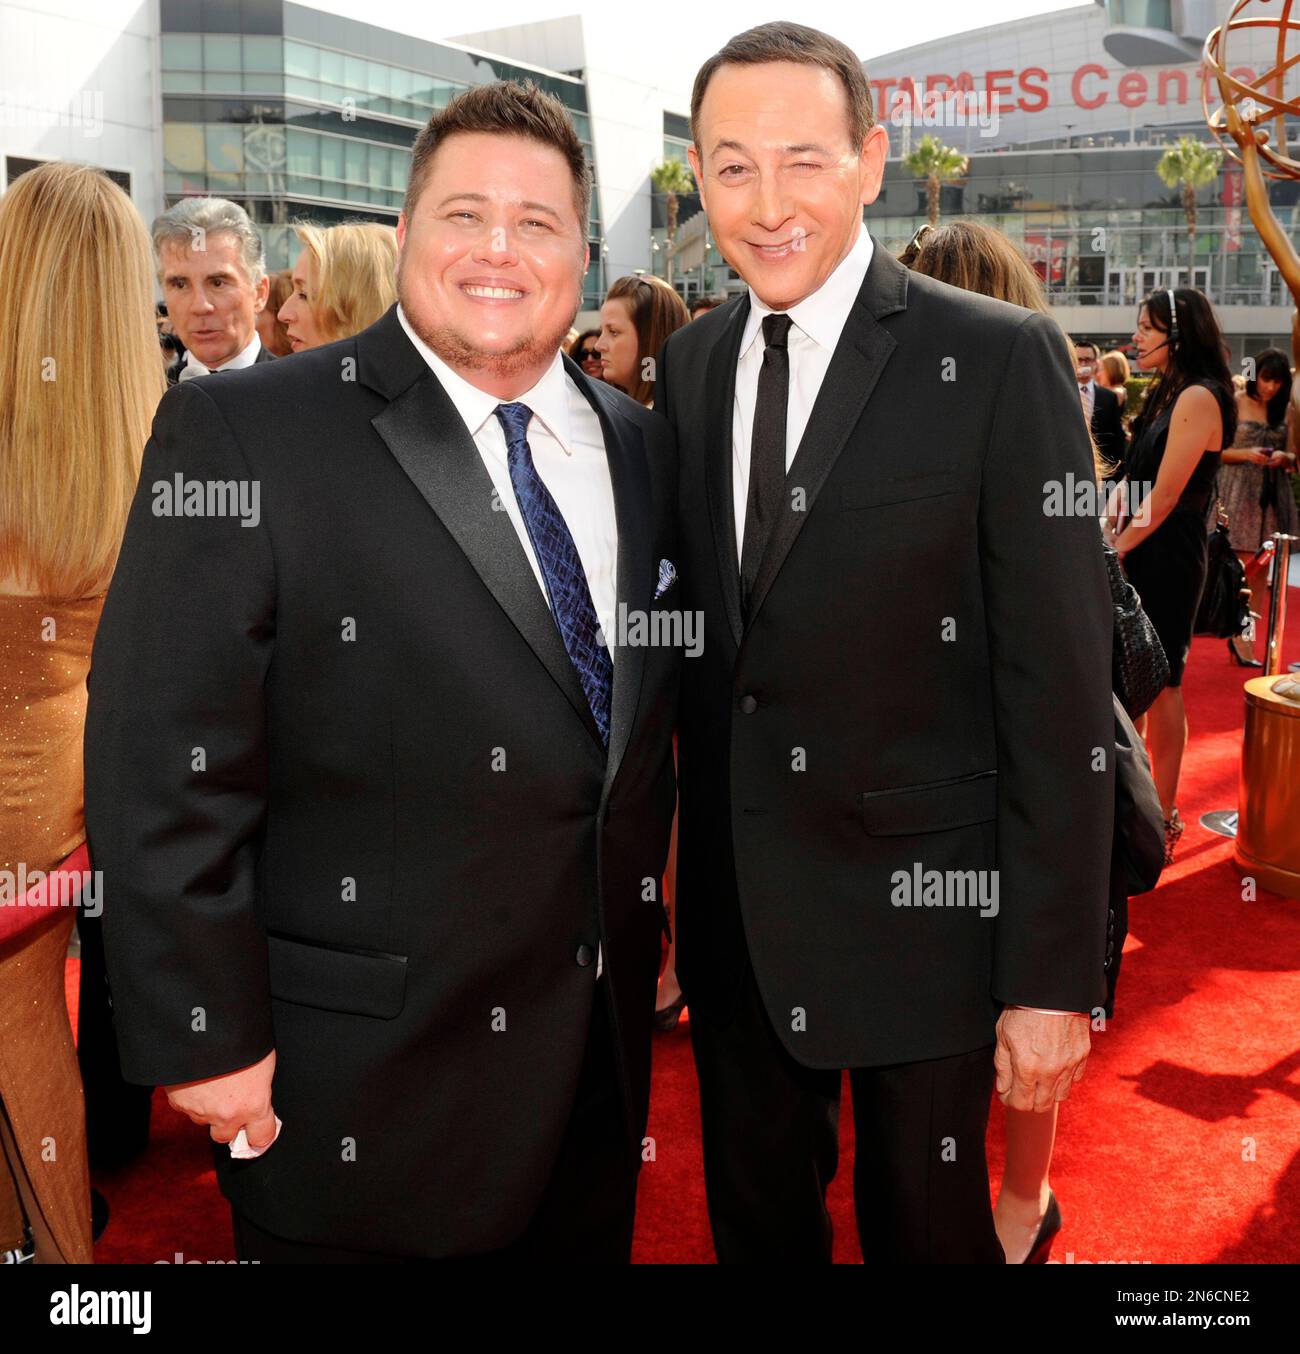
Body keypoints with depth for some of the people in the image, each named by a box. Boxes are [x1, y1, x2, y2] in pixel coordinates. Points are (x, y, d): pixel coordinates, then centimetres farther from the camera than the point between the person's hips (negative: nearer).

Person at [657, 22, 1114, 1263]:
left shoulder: (999, 360, -12)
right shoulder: (686, 365, 5)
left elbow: (1059, 686, -13)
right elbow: (694, 638, 9)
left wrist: (1052, 974, -13)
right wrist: (685, 869, 8)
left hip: (921, 911, -4)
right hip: (733, 912, 5)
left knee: (923, 1229, 14)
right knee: (753, 1220, 21)